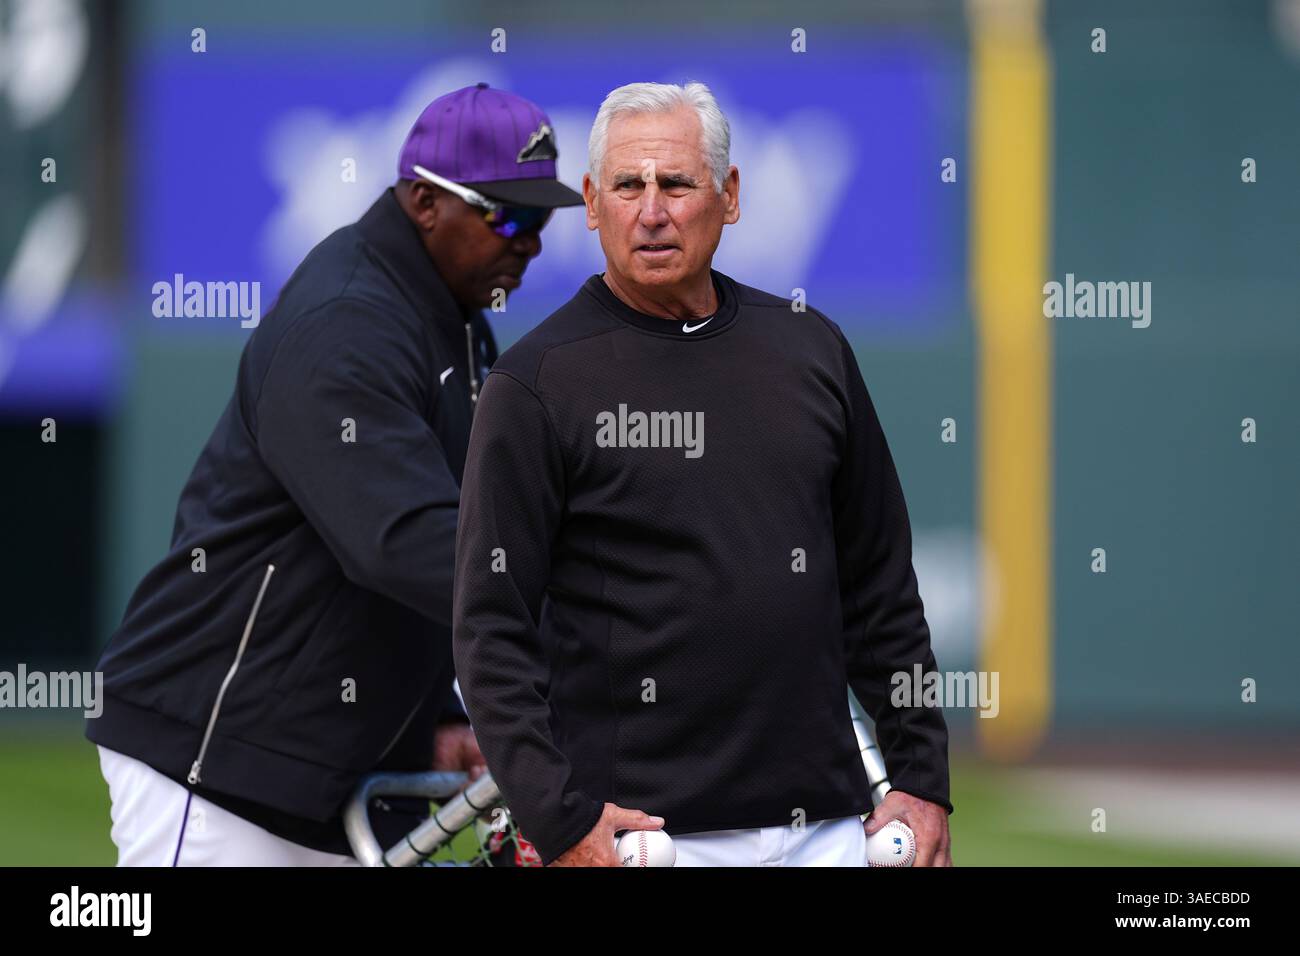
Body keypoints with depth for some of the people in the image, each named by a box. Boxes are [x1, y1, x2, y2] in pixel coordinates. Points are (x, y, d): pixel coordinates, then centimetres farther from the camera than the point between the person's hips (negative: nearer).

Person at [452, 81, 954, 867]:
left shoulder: (810, 350, 12)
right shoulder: (538, 383, -2)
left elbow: (882, 594, 17)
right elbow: (493, 628, -6)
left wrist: (924, 781, 11)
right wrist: (558, 818, -14)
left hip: (824, 824, 4)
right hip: (641, 828, -4)